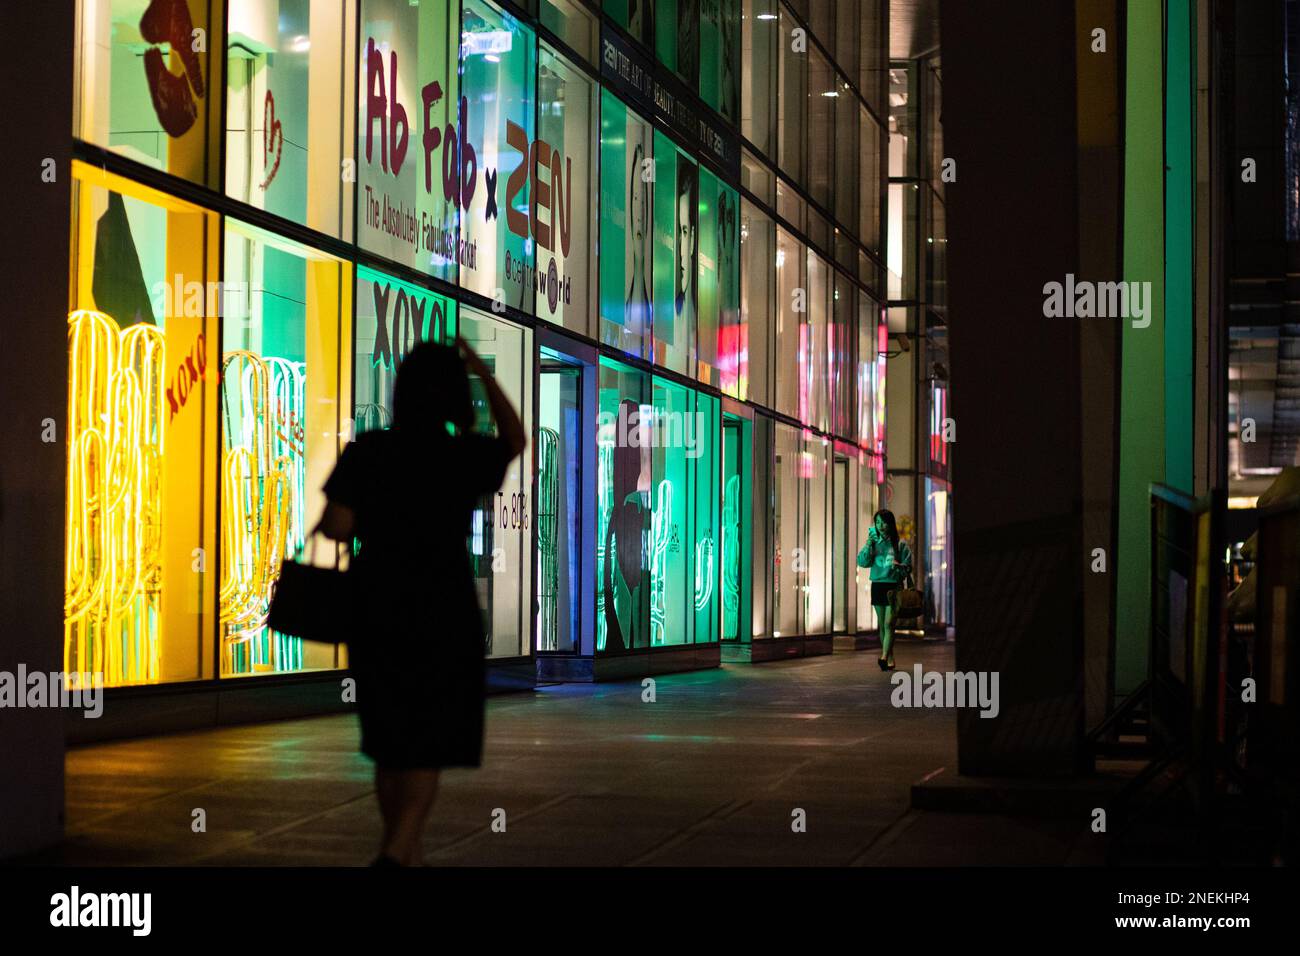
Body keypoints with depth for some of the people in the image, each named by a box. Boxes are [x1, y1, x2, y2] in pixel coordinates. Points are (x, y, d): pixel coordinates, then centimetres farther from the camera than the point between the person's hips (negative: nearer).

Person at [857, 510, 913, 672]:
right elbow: (862, 562, -3)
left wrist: (899, 566, -21)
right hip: (877, 585, 4)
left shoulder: (900, 544, -1)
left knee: (889, 624, -15)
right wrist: (869, 543, -11)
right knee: (882, 625, 8)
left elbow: (908, 566, 0)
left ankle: (884, 657, -26)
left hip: (894, 585, -4)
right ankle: (890, 658, 17)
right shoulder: (874, 542, 7)